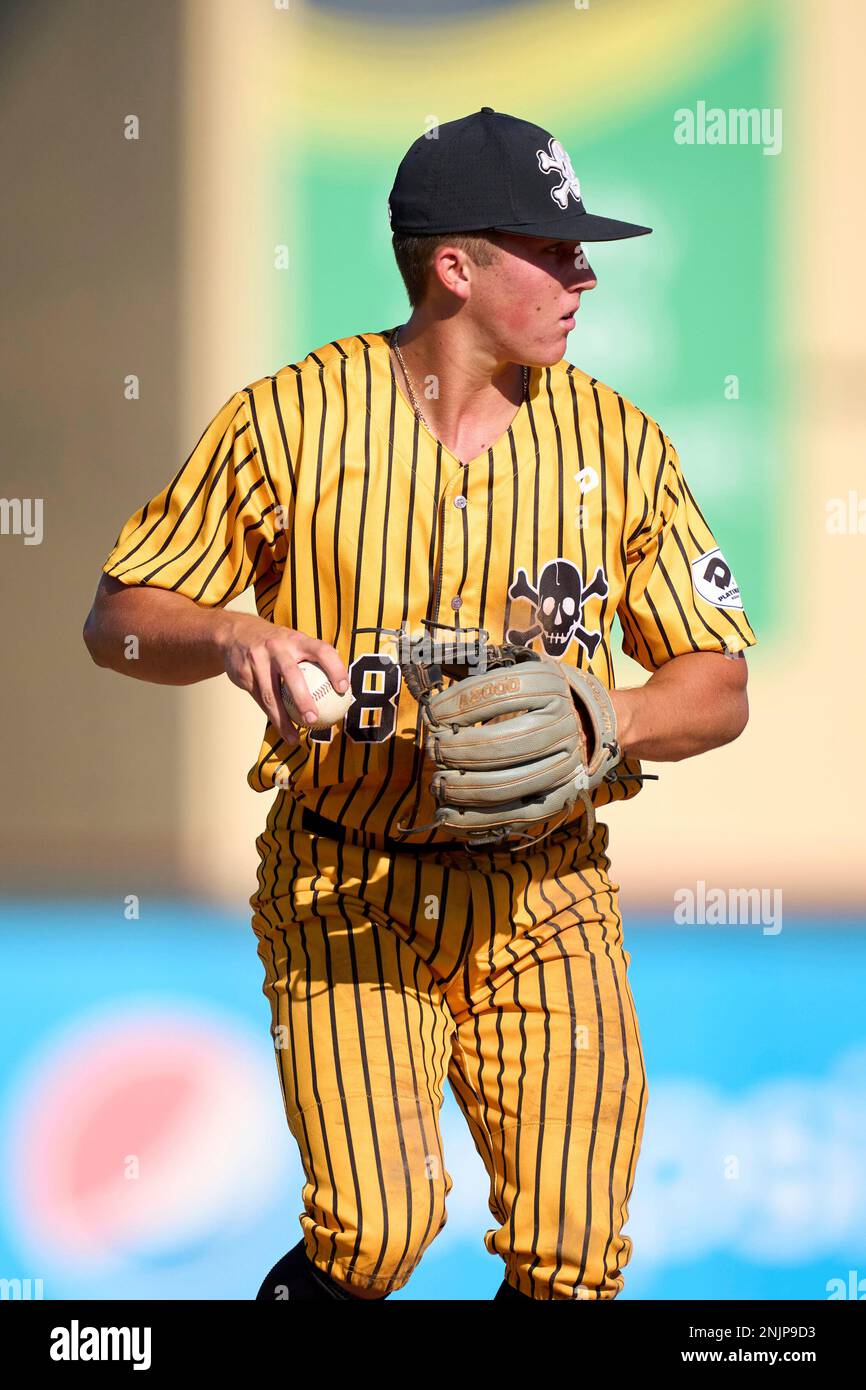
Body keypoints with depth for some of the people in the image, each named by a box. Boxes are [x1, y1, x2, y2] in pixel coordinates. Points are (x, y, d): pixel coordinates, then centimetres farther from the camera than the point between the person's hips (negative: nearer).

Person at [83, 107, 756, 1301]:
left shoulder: (618, 444, 2)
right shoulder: (291, 418, -3)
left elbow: (718, 688, 5)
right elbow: (119, 620, 3)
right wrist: (232, 637, -19)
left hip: (546, 894, 2)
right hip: (342, 888, -2)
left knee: (572, 1258, -10)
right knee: (378, 1228, -21)